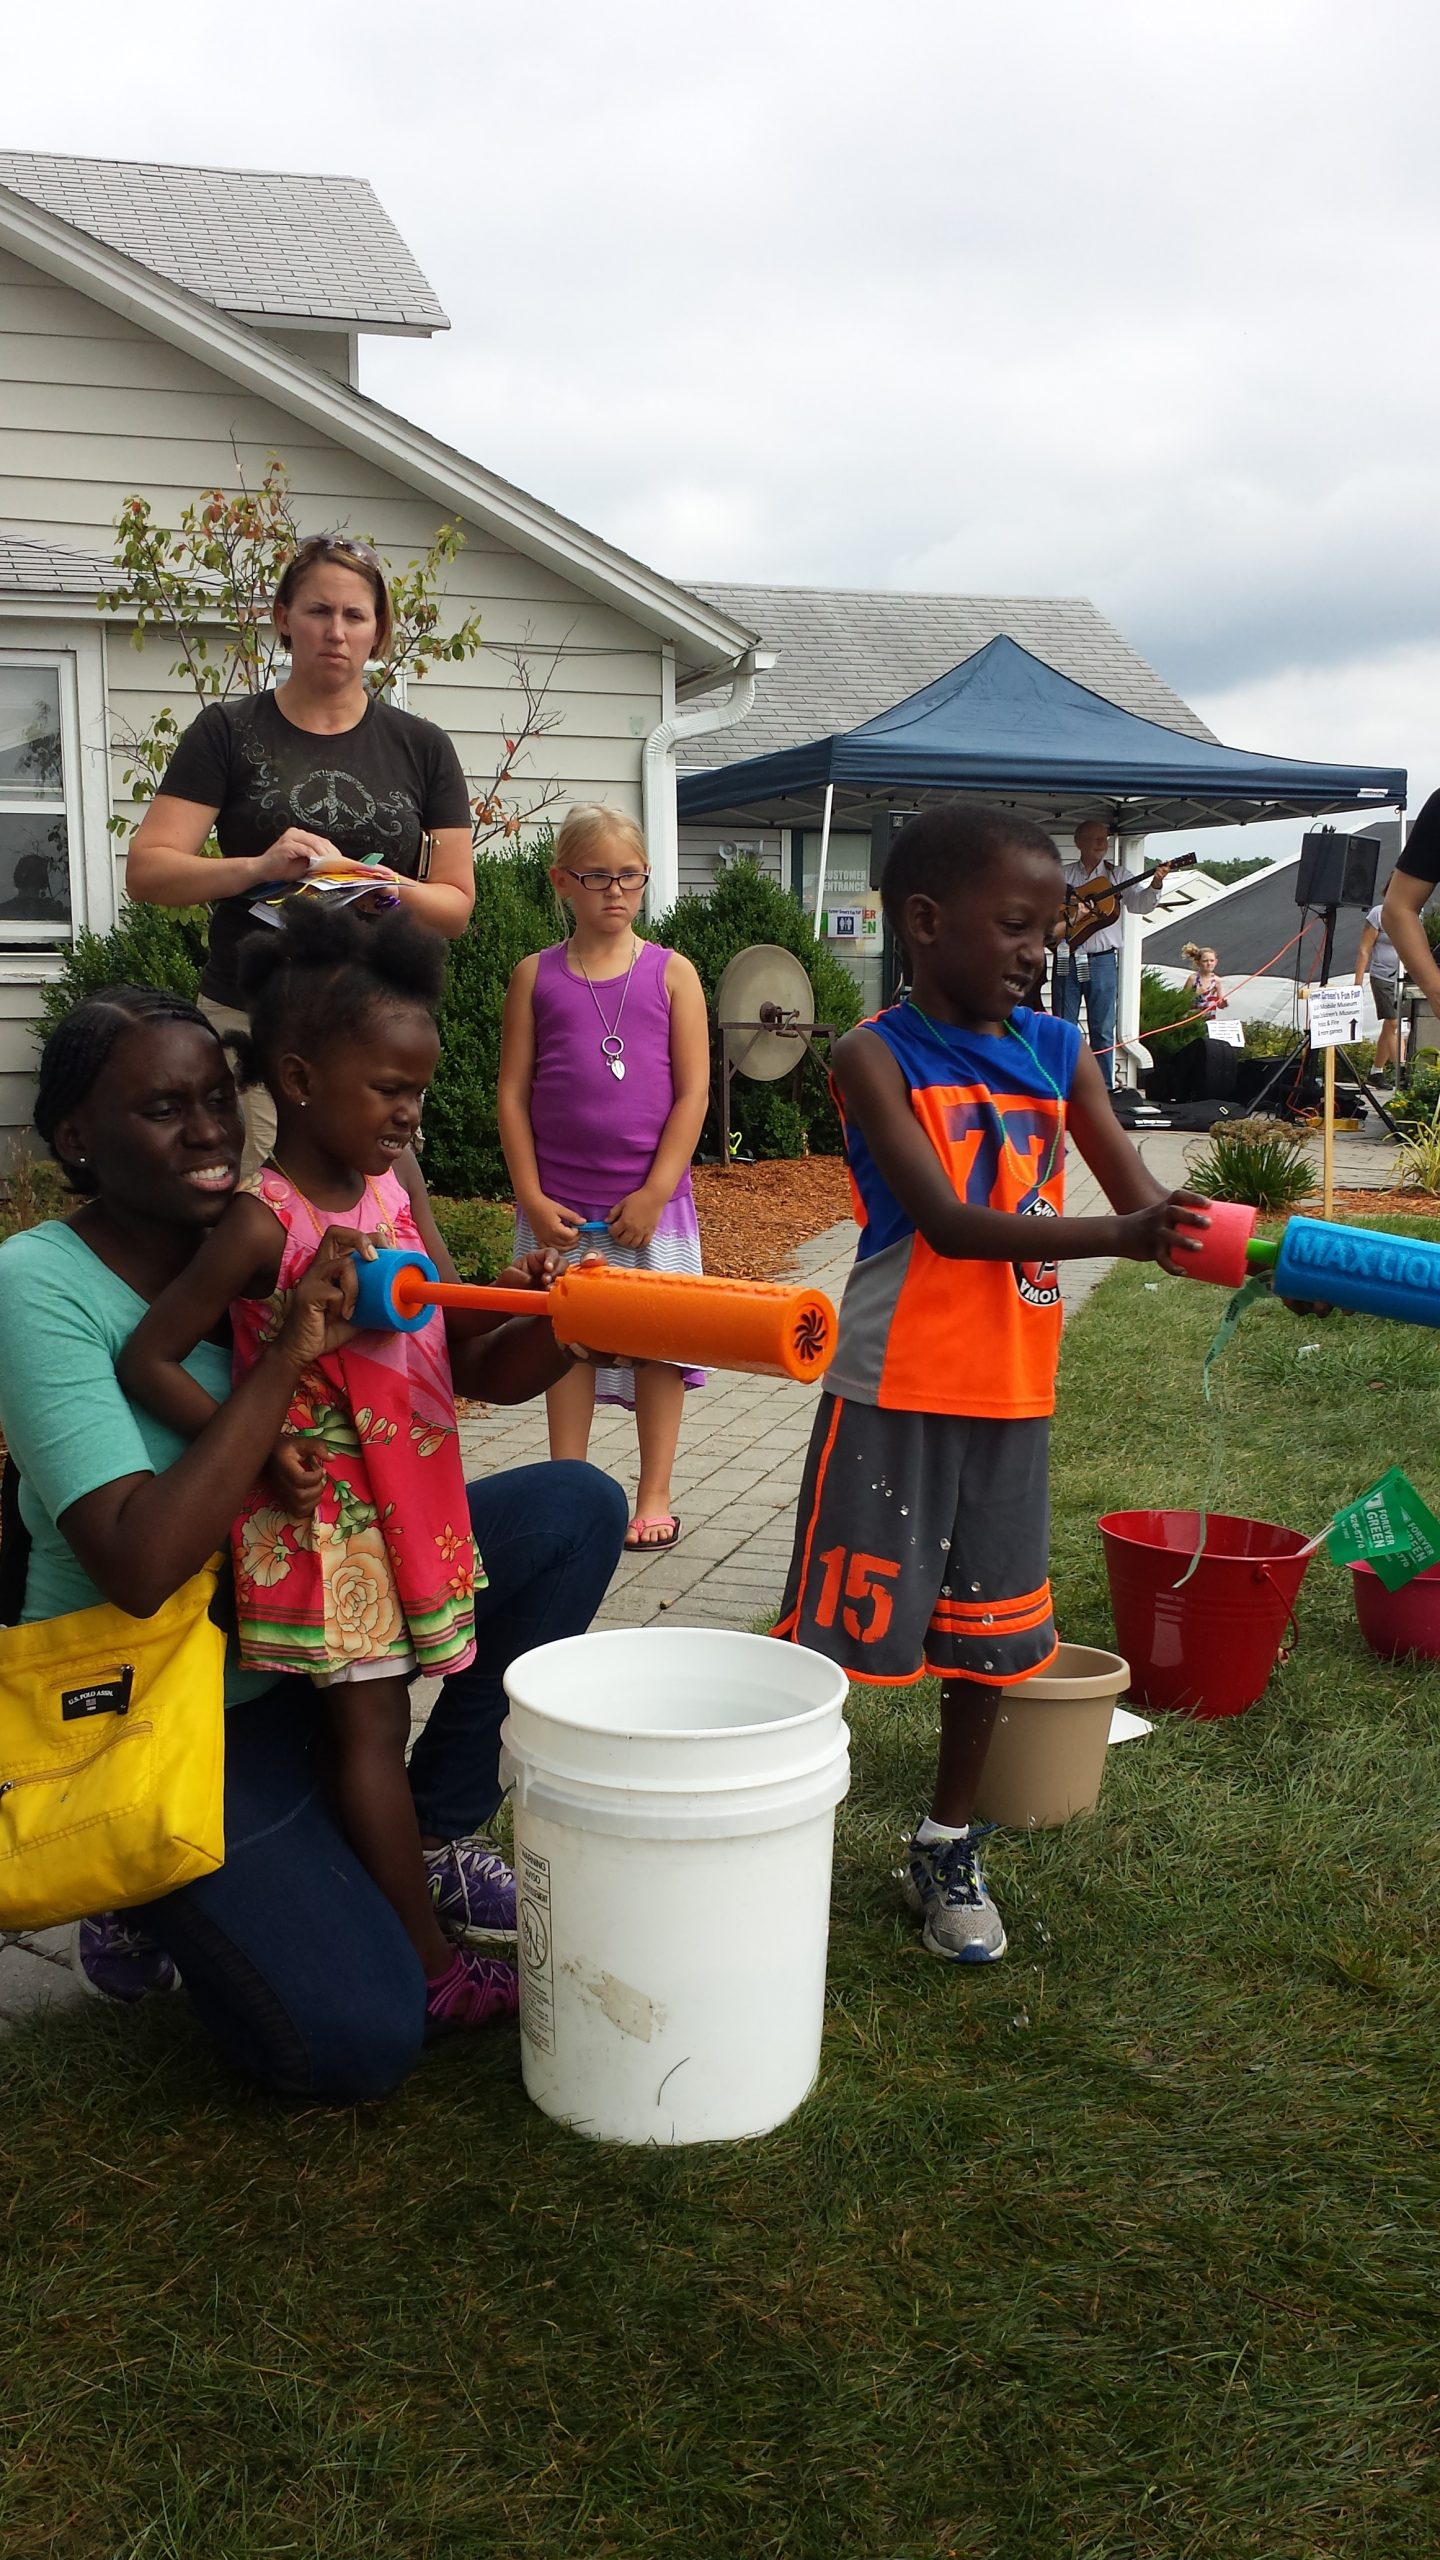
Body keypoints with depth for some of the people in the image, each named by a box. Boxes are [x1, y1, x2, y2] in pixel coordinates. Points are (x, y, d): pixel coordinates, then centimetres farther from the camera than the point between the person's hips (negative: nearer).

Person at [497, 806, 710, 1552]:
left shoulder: (671, 974, 1)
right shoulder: (537, 976, 3)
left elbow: (693, 1094, -3)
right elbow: (512, 1094, 1)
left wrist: (655, 1191, -10)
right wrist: (531, 1197, -6)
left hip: (650, 1200, 0)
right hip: (561, 1203, 1)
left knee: (658, 1342, 5)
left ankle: (655, 1497, 17)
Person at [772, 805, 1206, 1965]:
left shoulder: (1059, 1051, 5)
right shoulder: (877, 1056, -10)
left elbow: (1141, 1195, 0)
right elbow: (945, 1222, -23)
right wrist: (1116, 1237, -35)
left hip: (1015, 1394, 5)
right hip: (897, 1393, -5)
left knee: (987, 1633, 15)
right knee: (838, 1631, 0)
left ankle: (949, 1850, 33)